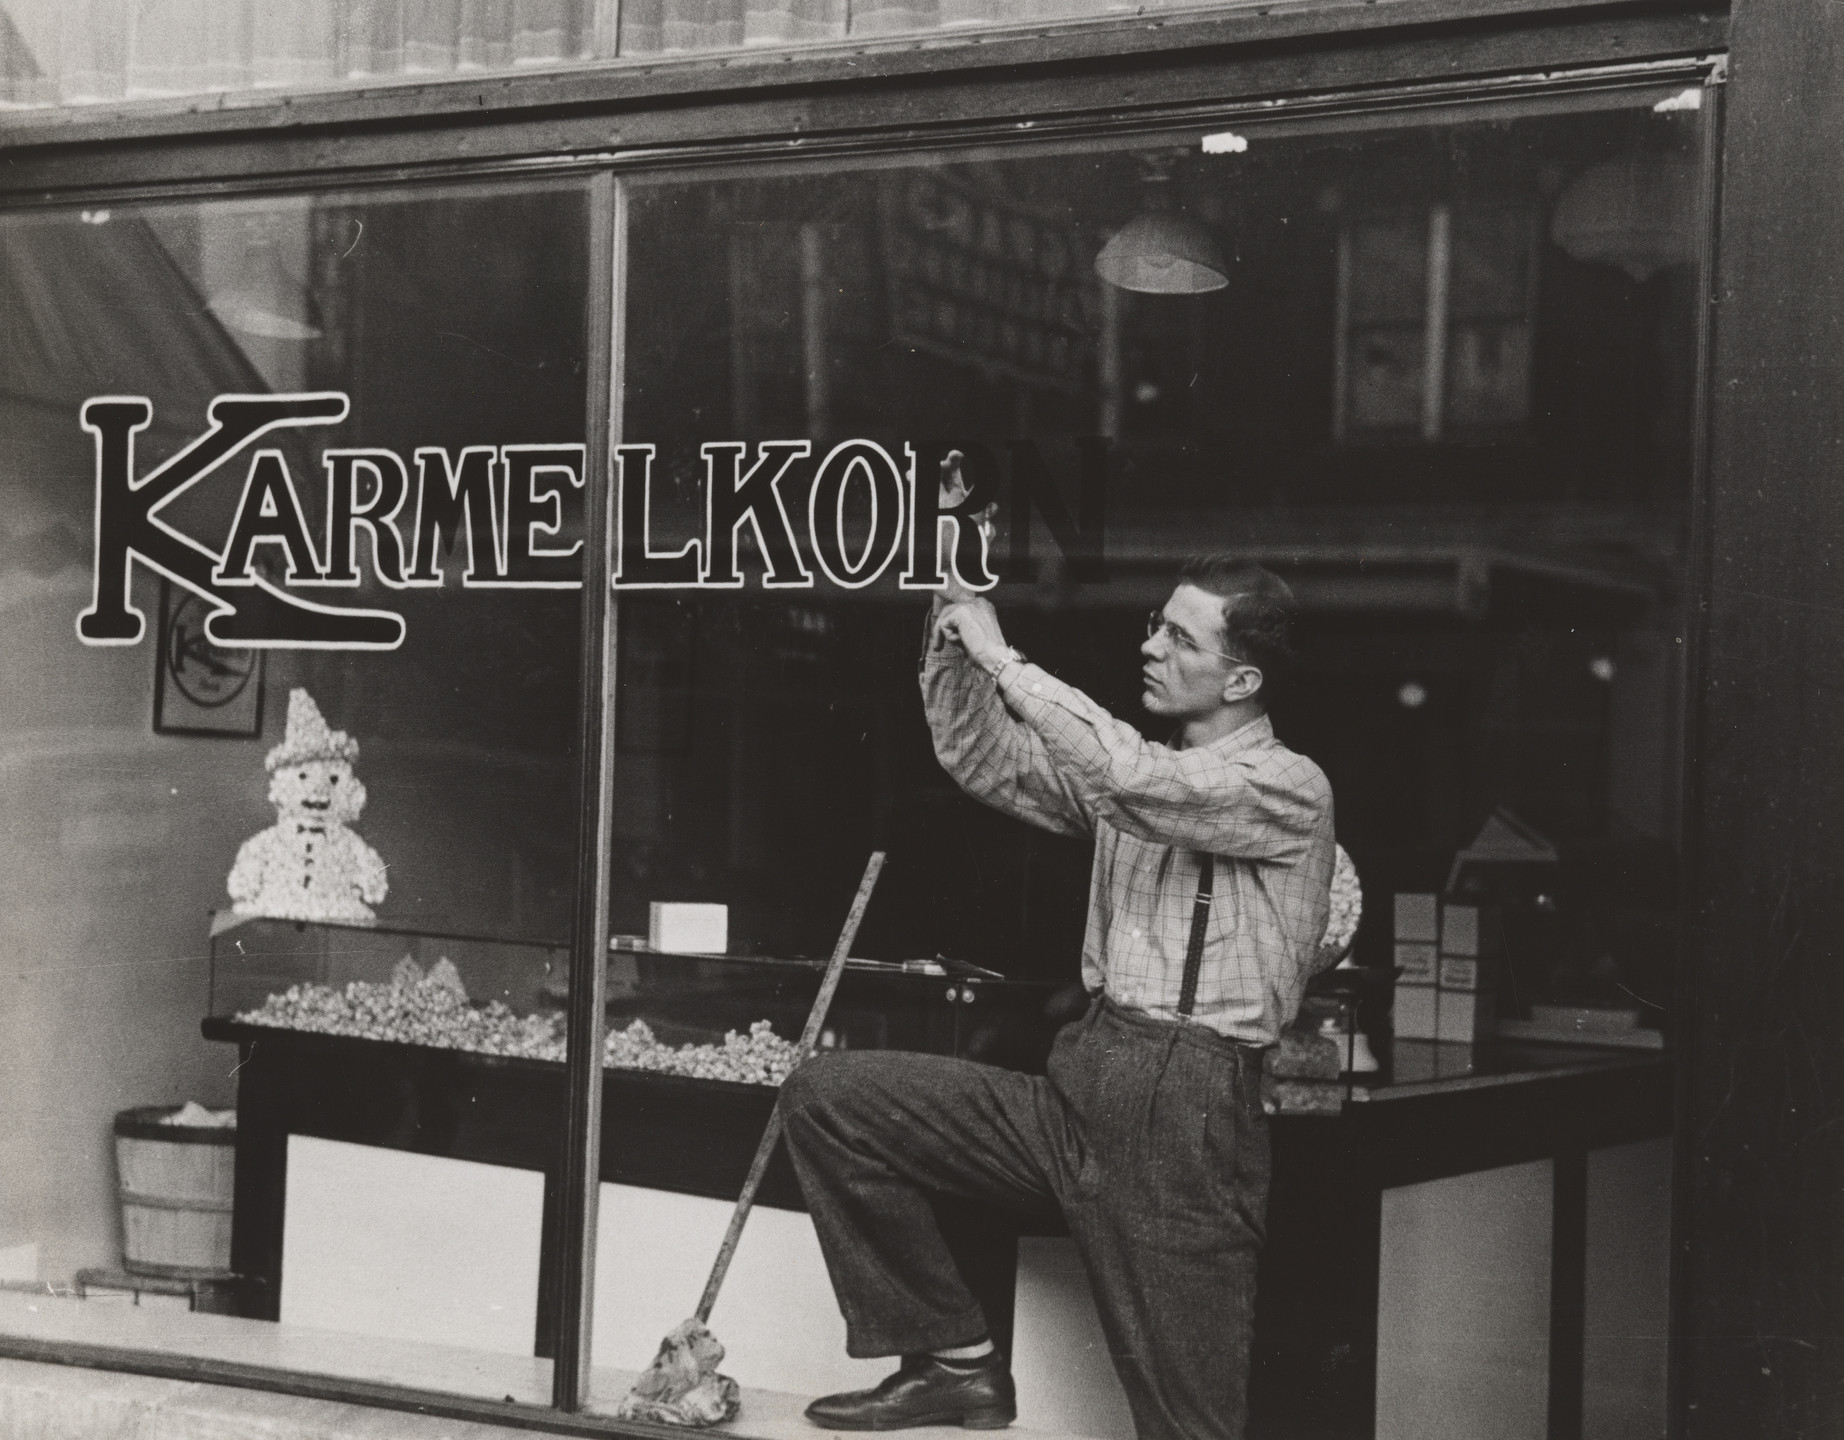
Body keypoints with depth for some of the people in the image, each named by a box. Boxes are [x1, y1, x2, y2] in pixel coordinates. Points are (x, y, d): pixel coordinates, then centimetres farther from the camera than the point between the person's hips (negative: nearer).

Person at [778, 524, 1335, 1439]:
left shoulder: (1288, 788, -6)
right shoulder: (1139, 773, 19)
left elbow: (1131, 777, -23)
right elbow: (981, 758, 19)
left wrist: (1006, 659, -14)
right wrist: (956, 618, 5)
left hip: (1186, 1107, -7)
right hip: (1078, 1084, 7)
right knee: (826, 1096, 0)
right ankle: (955, 1362, 5)